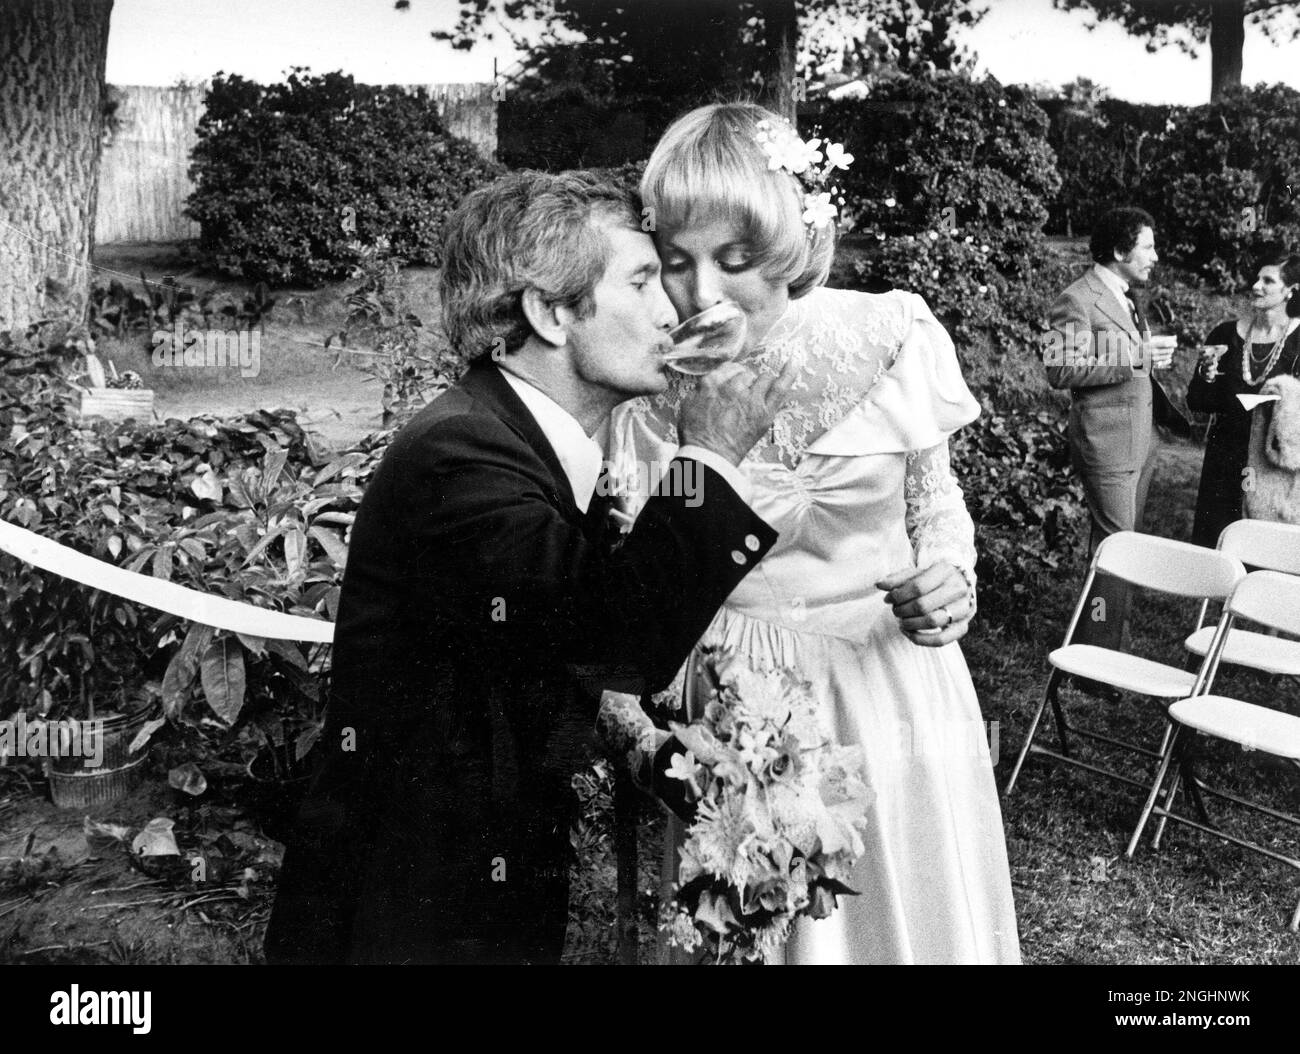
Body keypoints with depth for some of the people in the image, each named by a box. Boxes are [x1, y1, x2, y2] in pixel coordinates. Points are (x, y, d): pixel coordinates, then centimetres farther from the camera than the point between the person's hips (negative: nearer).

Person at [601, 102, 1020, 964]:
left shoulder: (891, 337, -10)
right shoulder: (647, 384, -11)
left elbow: (935, 498, 7)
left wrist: (949, 580, -12)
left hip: (890, 689, 1)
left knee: (911, 923, 15)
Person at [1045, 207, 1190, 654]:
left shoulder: (1126, 299, 17)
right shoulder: (1077, 302, -13)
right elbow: (1060, 371, -20)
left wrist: (1170, 415, 17)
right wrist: (1133, 361, -21)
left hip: (1141, 440, 9)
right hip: (1106, 444, -9)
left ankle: (1110, 631, 24)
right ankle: (1097, 661, -4)